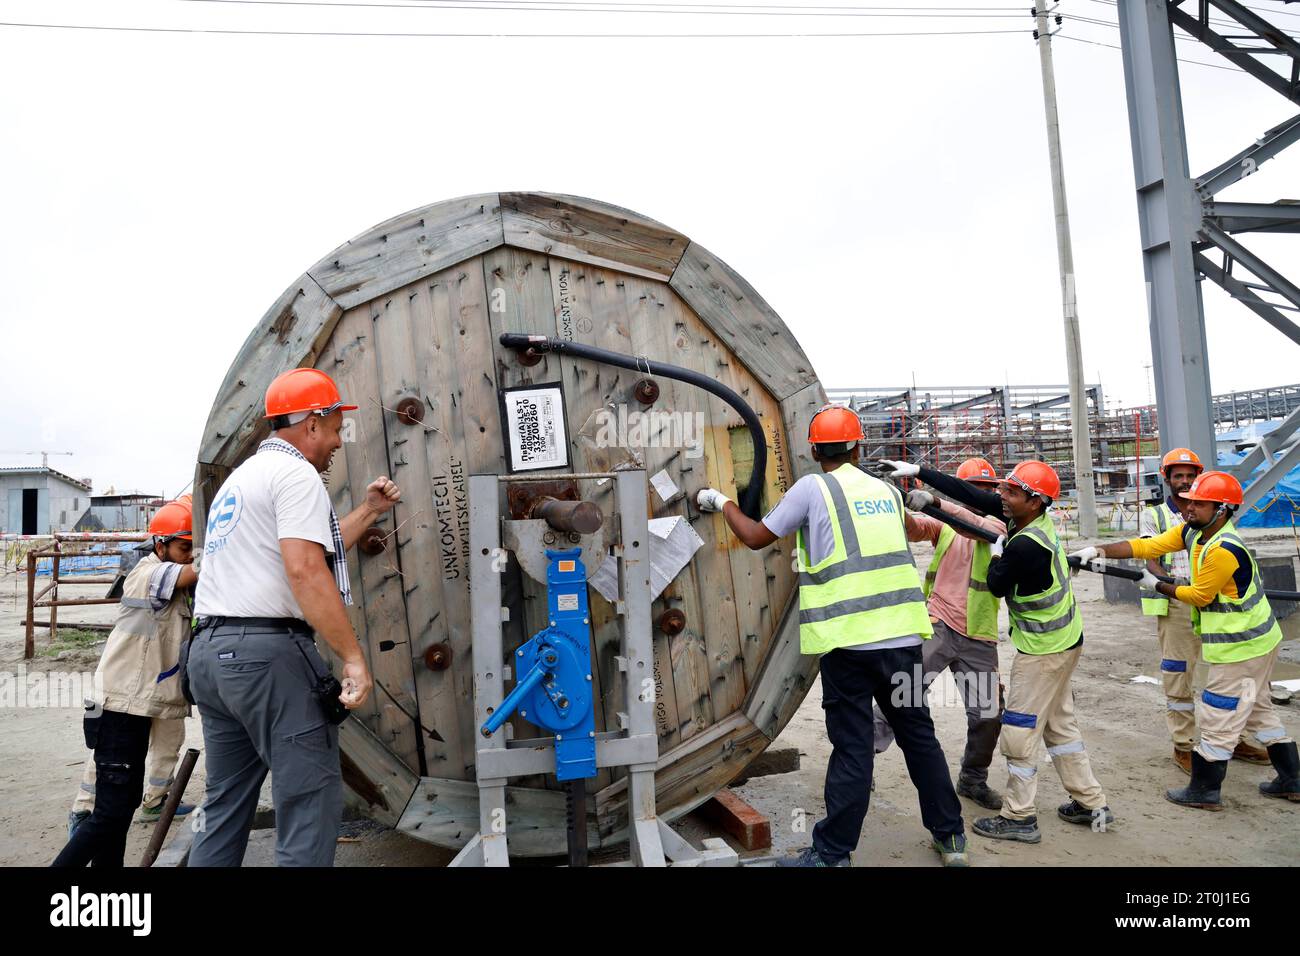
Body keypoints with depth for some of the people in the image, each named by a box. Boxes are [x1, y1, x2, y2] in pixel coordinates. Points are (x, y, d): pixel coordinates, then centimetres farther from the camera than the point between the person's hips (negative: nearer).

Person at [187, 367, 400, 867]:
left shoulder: (241, 477, 22)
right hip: (267, 651, -10)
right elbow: (306, 571, -21)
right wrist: (353, 656, -21)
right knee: (310, 801, -4)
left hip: (210, 650, 10)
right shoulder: (295, 472, -9)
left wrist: (368, 511, 28)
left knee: (224, 805, 17)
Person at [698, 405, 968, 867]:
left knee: (852, 748, 2)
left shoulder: (813, 487, -2)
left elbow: (755, 537, 5)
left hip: (848, 640, -5)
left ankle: (831, 854, 12)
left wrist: (722, 502, 20)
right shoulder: (888, 491, 13)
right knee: (919, 735, 17)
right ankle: (951, 838, 30)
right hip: (903, 634, 5)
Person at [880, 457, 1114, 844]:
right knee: (1059, 723, 20)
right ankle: (1091, 803, 30)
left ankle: (1018, 818, 11)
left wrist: (996, 553, 3)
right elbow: (970, 494, -2)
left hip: (1044, 649, -9)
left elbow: (997, 586, -13)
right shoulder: (1030, 516, -3)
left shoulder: (1025, 545, -29)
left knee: (1020, 729, 1)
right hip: (1062, 639, 9)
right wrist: (918, 471, -3)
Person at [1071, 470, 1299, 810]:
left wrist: (1157, 585, -4)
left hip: (1241, 648, -10)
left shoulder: (1225, 550, -27)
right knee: (1258, 710, 23)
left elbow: (1198, 595, -18)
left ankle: (1205, 791, 13)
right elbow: (1148, 546, -5)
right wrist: (1101, 550, -18)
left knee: (1218, 718, 1)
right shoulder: (1193, 531, 0)